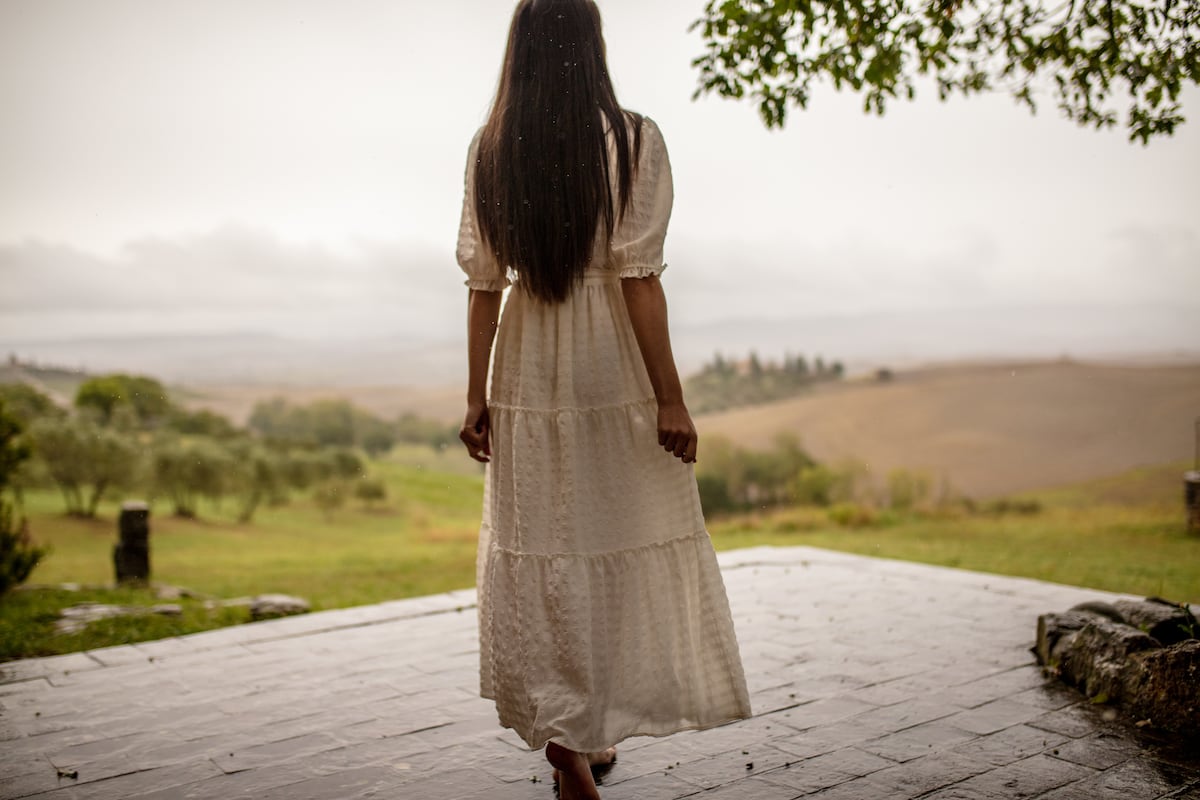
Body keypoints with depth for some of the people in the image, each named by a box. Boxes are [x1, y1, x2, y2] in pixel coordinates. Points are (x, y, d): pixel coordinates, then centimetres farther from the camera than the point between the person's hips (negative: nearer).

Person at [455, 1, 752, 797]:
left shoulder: (489, 149, 3)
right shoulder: (633, 140, -7)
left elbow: (483, 283, 2)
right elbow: (638, 277, -13)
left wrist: (477, 396, 8)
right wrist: (670, 397, -9)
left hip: (524, 371, 3)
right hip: (612, 366, -3)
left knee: (536, 550, 9)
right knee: (626, 542, 11)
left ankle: (564, 729, 16)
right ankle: (590, 729, 21)